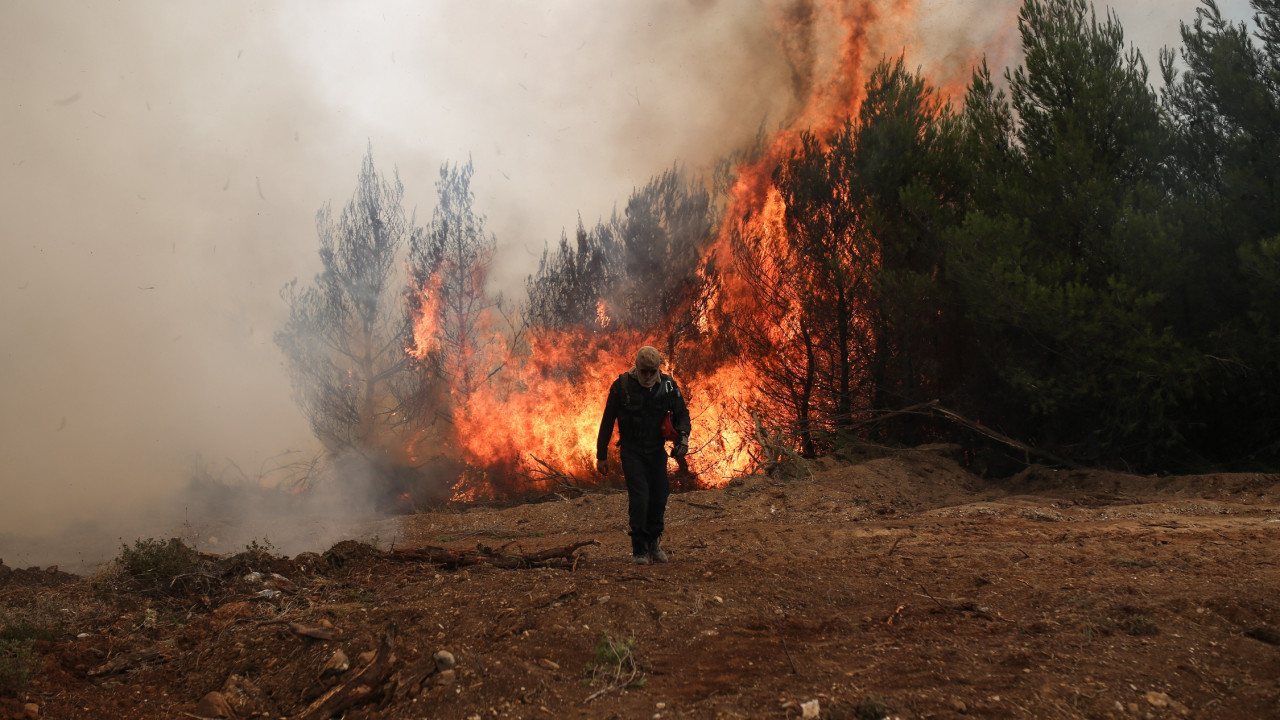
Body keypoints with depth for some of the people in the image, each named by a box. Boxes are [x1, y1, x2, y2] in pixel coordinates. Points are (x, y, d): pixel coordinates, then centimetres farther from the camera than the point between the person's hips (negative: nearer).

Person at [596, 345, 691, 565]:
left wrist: (682, 437, -14)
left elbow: (681, 413, 7)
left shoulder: (668, 385, -2)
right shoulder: (621, 386, -9)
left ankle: (654, 542, 22)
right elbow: (607, 421, -1)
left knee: (659, 497, 2)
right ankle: (640, 549, -3)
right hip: (631, 452, -3)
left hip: (657, 451, 3)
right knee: (639, 498, -13)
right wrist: (601, 455, 0)